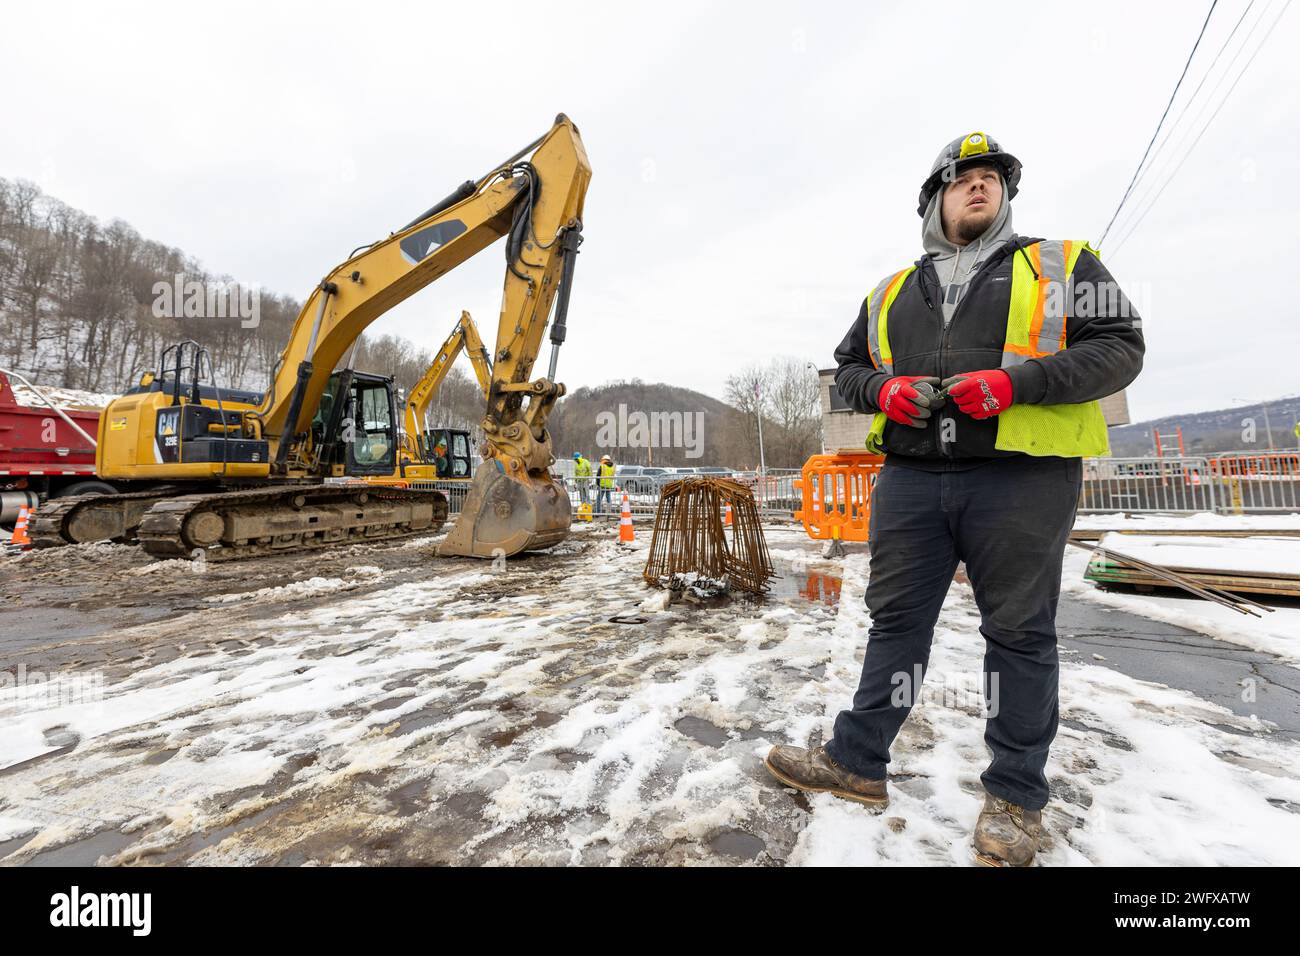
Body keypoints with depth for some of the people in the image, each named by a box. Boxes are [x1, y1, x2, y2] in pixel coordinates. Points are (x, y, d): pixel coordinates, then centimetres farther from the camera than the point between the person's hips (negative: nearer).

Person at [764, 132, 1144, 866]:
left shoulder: (1060, 265, 10)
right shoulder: (890, 293, 19)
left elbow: (1120, 345, 2)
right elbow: (848, 368, 21)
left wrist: (1017, 382, -14)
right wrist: (883, 389, -3)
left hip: (1020, 478, -2)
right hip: (911, 478, 3)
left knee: (1019, 632, 4)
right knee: (896, 619, 7)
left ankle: (1016, 794, 21)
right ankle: (857, 761, 18)